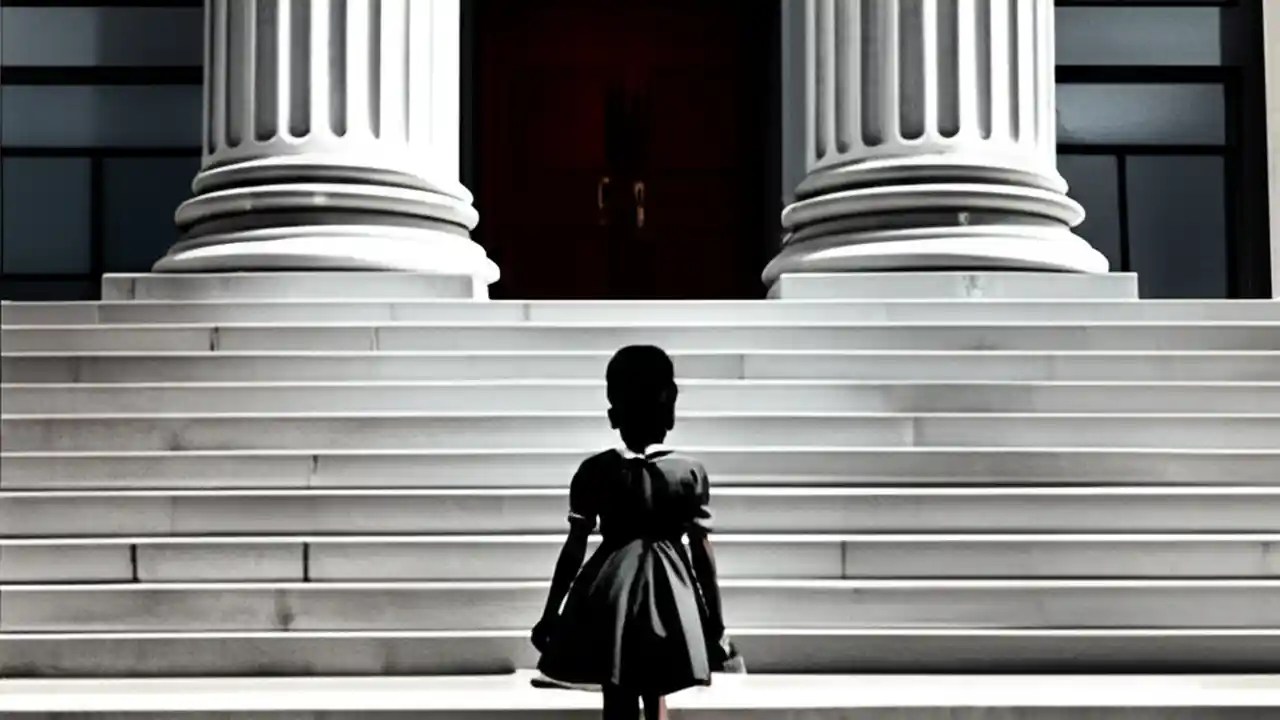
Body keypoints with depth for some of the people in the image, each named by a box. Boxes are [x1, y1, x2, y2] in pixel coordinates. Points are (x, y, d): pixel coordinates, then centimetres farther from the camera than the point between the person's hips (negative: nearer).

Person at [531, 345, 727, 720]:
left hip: (612, 595, -1)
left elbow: (575, 549, -6)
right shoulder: (690, 472, -6)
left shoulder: (595, 470, -7)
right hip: (668, 596, 1)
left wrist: (550, 613, 3)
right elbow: (702, 552, -3)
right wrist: (715, 622, 6)